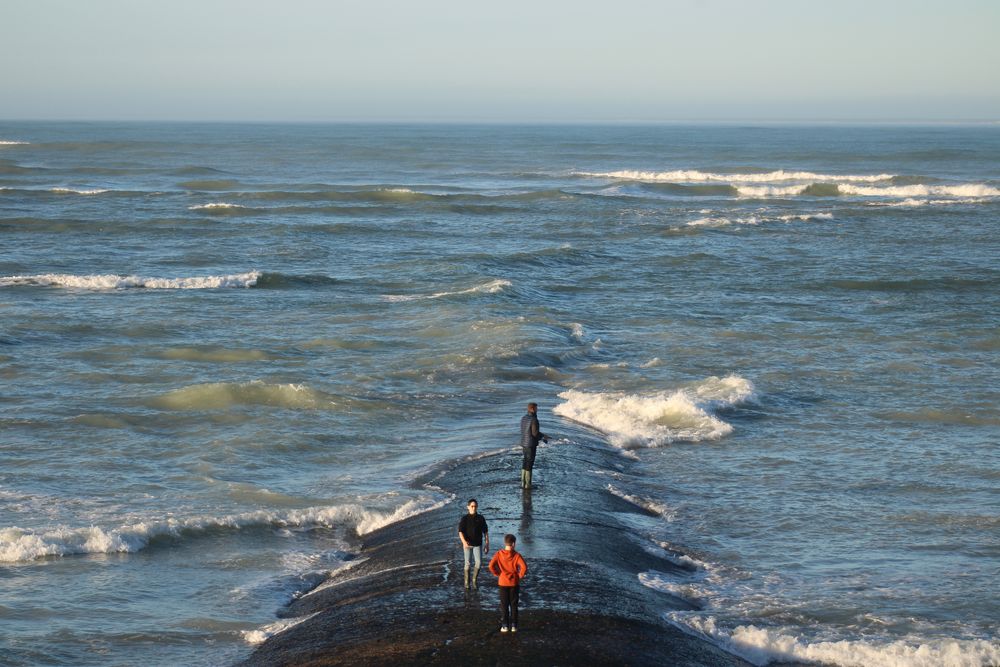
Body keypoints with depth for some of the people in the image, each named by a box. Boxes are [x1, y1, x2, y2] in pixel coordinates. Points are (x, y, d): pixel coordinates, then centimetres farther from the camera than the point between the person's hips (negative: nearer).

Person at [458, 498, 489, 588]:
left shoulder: (481, 518, 2)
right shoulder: (465, 518, -5)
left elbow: (485, 532, 8)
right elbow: (460, 532, -11)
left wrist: (487, 545, 5)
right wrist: (464, 542, -29)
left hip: (478, 544, 1)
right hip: (467, 544, -1)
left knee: (479, 563, -11)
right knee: (467, 564, 3)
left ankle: (474, 580, 9)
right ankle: (466, 582, 15)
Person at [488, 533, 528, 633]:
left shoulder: (498, 554, -7)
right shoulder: (516, 555, -11)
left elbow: (491, 566, -15)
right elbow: (524, 567, -21)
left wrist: (497, 574, -1)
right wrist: (520, 575, -4)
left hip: (503, 583, 0)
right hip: (514, 583, 0)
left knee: (504, 605, 8)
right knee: (514, 605, 10)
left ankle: (505, 626, 7)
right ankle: (513, 625, 11)